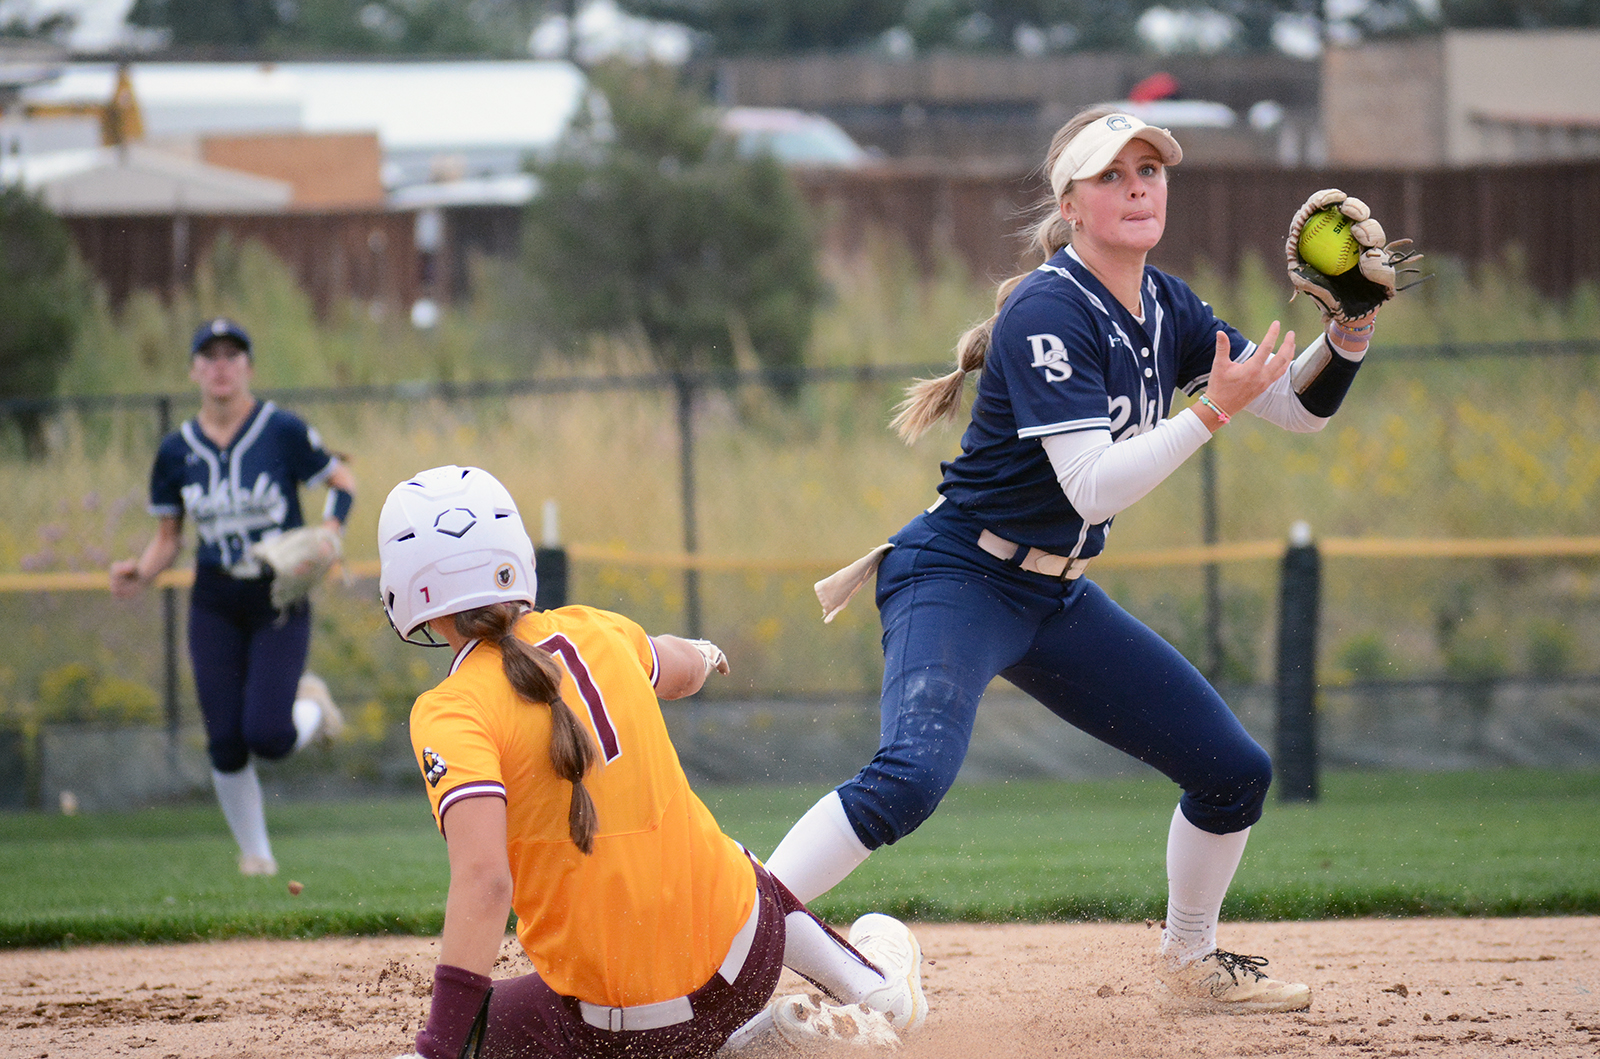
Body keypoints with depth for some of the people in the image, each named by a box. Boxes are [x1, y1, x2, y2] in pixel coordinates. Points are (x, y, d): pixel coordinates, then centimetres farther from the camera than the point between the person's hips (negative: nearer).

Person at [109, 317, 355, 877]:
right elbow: (168, 537, 9)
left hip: (281, 600, -3)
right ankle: (254, 853, 18)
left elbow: (343, 482, 1)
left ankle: (310, 703, 20)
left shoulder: (282, 431, -8)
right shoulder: (177, 450, 2)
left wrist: (328, 535, -18)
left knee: (267, 736, -16)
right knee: (226, 744, -3)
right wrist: (140, 573, -11)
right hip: (215, 606, 3)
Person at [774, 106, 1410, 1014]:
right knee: (912, 776, -33)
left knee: (1234, 770, 8)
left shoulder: (1165, 310, 5)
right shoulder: (1046, 316, -19)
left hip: (1060, 600, 8)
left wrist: (1349, 335, -8)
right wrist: (1213, 410, -25)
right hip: (959, 585, -8)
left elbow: (1299, 408, 11)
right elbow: (1094, 487, -27)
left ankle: (1190, 957, 31)